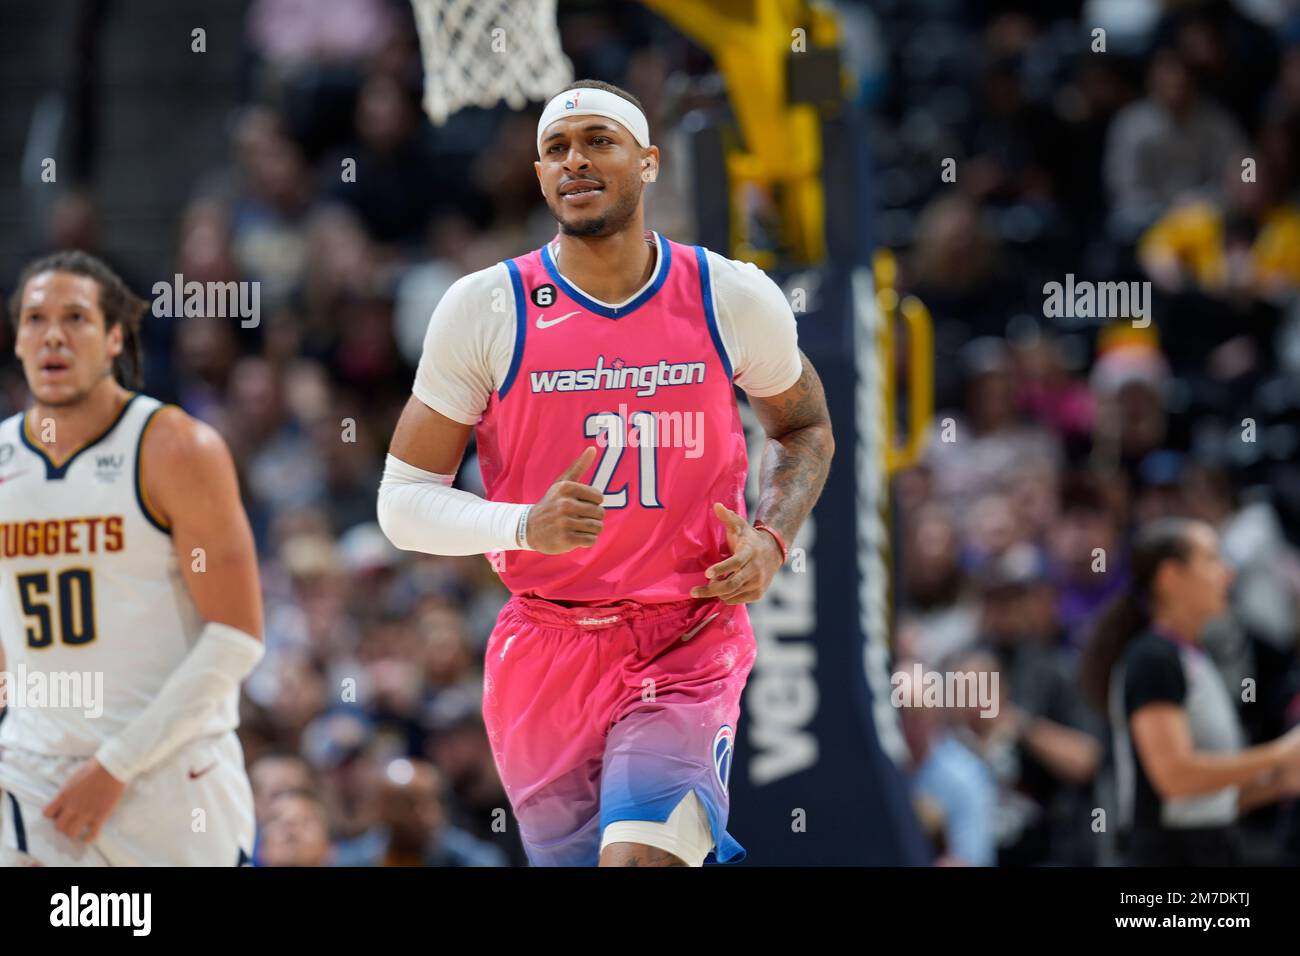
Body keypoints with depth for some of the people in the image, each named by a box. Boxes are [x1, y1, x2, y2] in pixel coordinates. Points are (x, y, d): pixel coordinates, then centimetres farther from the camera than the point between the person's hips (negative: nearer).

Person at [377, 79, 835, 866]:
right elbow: (403, 503, -3)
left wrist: (772, 542, 0)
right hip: (547, 650, 1)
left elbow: (804, 427, 19)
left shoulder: (734, 299, -1)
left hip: (689, 649, -1)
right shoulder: (485, 309, -5)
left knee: (639, 859, -24)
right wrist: (526, 525, -21)